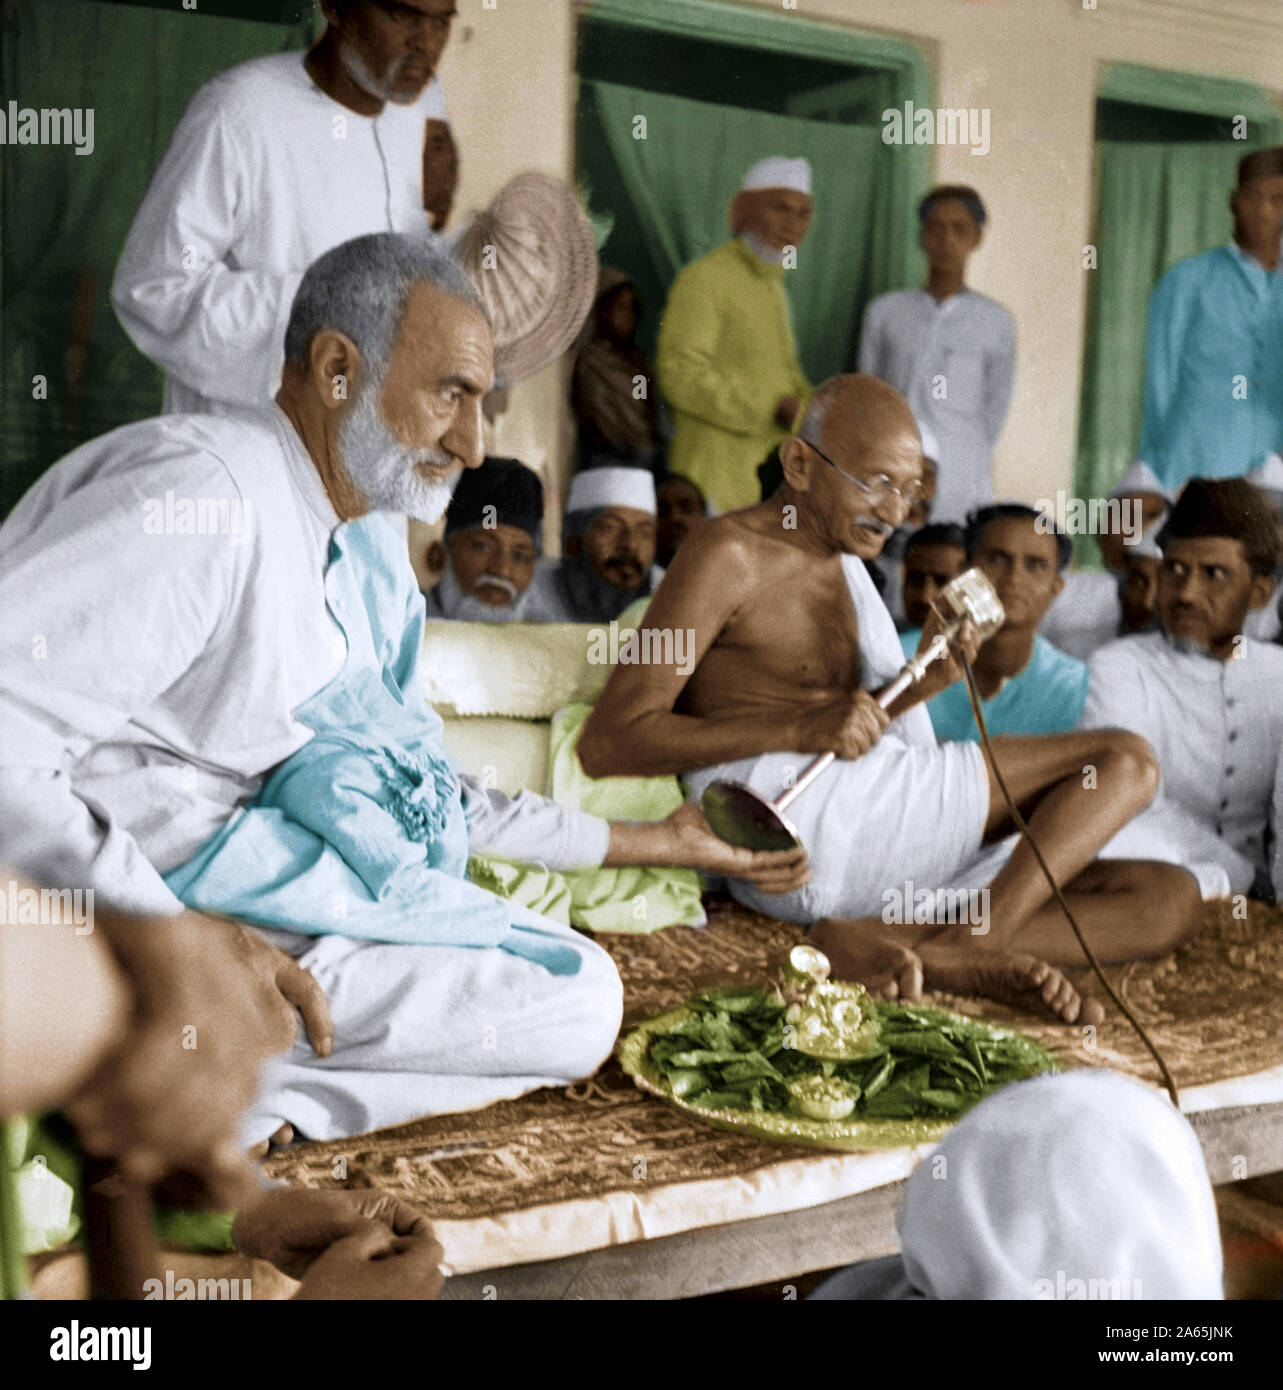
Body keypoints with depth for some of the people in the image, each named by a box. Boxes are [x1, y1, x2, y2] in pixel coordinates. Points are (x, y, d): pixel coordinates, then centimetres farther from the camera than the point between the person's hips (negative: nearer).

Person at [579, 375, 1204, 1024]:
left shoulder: (844, 563, 23)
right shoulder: (729, 552, -3)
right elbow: (605, 745, -11)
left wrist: (917, 687, 0)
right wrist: (803, 729, -20)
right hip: (791, 829, -8)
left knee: (1170, 901, -4)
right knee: (1124, 759, -10)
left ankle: (939, 955, -23)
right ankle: (968, 948, -23)